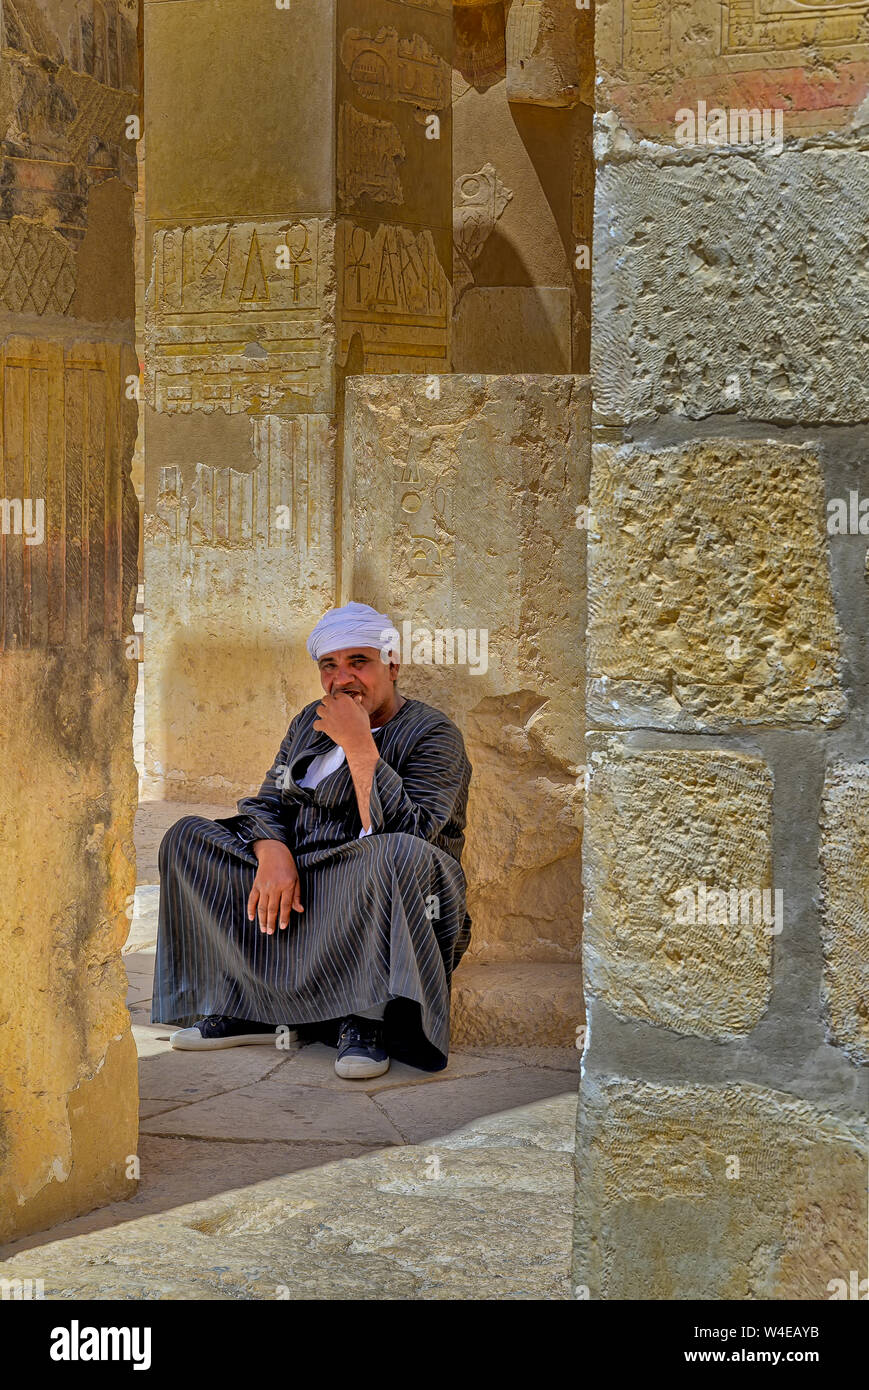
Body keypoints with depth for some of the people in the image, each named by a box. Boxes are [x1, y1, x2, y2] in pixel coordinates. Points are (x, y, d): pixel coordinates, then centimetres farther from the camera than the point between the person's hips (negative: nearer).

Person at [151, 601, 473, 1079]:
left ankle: (365, 1019, -25)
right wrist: (273, 852, -14)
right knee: (188, 838, -2)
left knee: (401, 855, -39)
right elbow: (265, 804, 9)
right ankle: (245, 1008, -12)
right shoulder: (311, 721, 15)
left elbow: (406, 835, -21)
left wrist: (358, 746, -23)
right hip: (296, 888, 6)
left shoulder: (431, 734, -6)